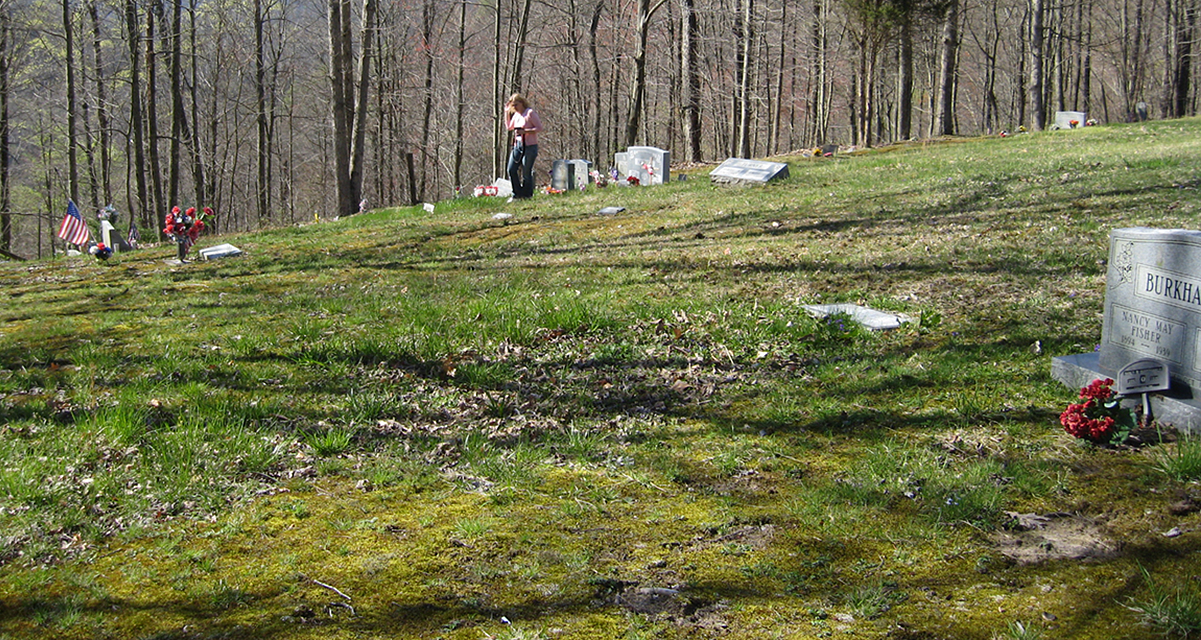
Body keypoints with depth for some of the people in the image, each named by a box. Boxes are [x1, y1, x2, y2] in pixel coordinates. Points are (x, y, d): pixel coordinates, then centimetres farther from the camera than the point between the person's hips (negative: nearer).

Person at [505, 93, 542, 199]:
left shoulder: (530, 113, -9)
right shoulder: (516, 115, 14)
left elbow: (539, 128, -13)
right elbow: (509, 127, 27)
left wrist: (524, 131, -20)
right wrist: (507, 112, 19)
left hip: (529, 146, -8)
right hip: (517, 146, 8)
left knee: (526, 172, -3)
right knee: (511, 170, 1)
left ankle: (527, 195, 9)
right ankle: (517, 194, 11)